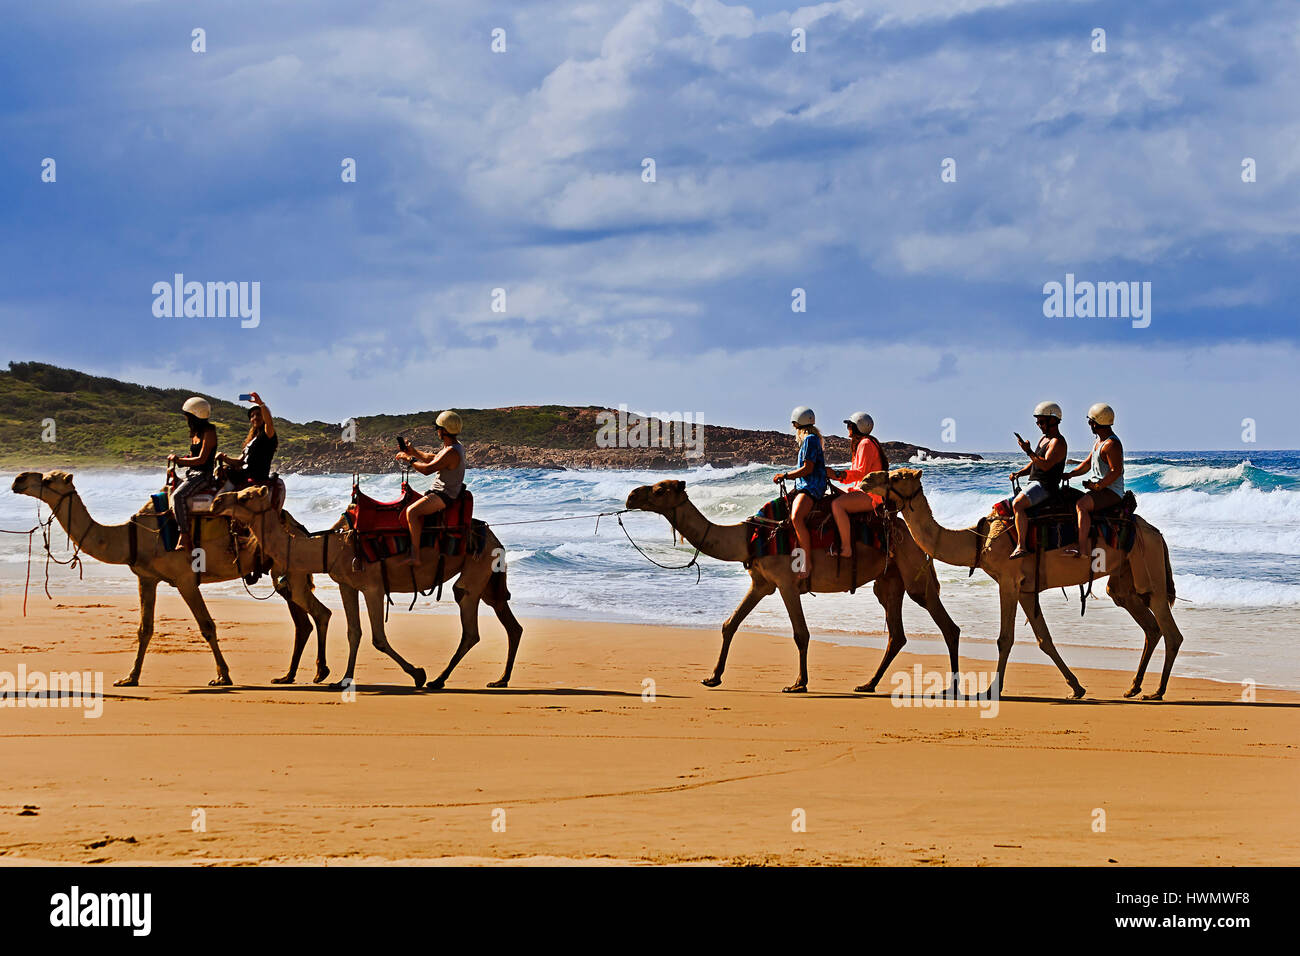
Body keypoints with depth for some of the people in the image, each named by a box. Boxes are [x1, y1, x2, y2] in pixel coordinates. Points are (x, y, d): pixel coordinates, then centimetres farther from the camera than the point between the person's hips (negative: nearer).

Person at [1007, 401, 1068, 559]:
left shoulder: (1057, 442, -12)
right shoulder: (1044, 439, 20)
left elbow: (1046, 465, -25)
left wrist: (1029, 452, -30)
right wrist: (1020, 473, 11)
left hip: (1045, 487, -11)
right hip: (1035, 484, 11)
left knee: (1017, 504, -30)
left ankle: (1021, 546, -34)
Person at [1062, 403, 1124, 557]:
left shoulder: (1111, 444, -16)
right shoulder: (1099, 441, 17)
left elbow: (1116, 471, -22)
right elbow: (1088, 463, 24)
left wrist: (1098, 486, -21)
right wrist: (1070, 474, 11)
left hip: (1111, 491, -11)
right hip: (1097, 488, 11)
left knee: (1081, 504, -33)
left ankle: (1080, 547, -41)